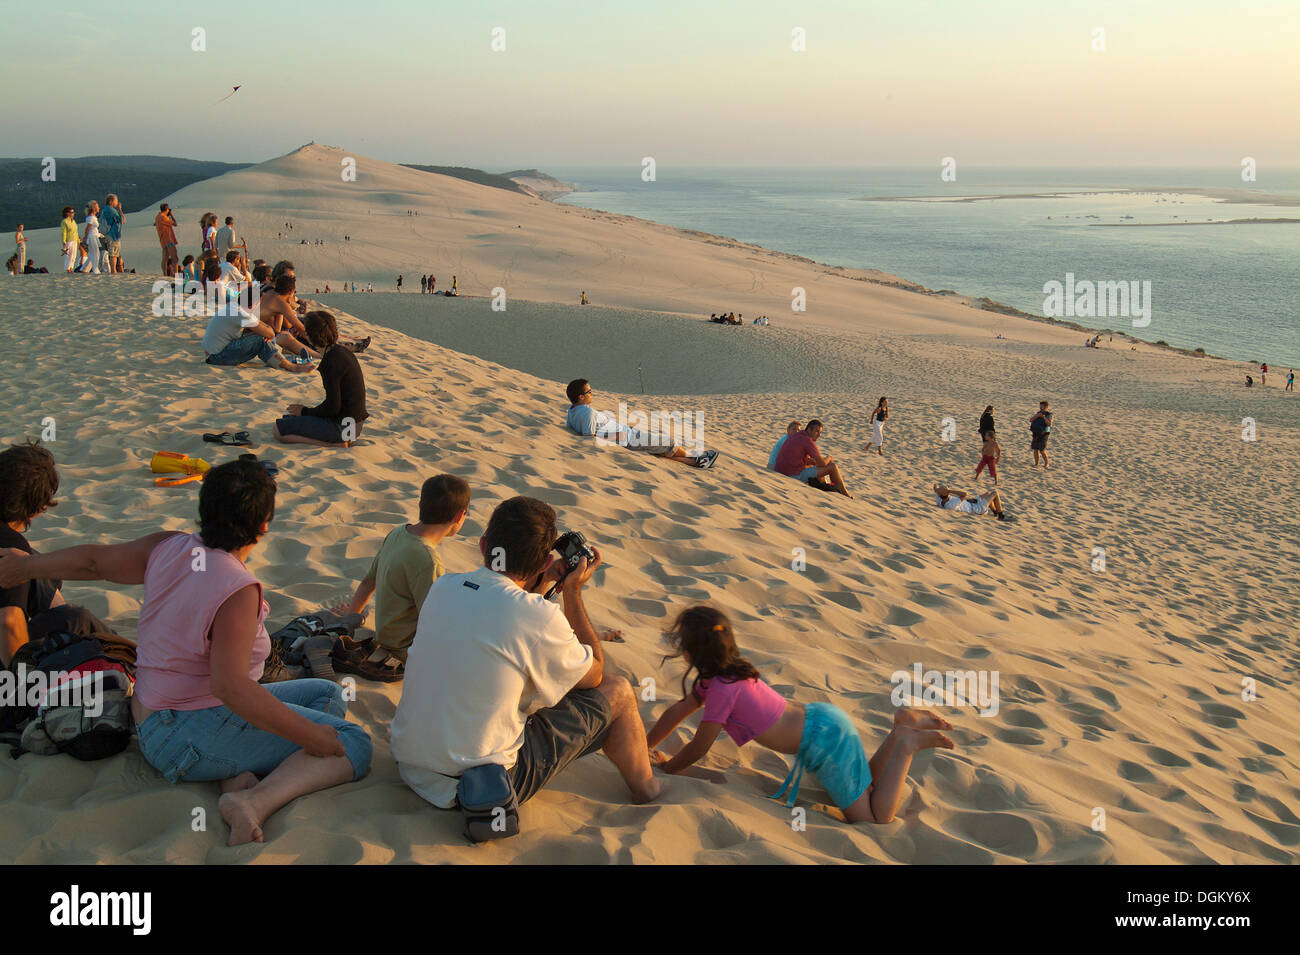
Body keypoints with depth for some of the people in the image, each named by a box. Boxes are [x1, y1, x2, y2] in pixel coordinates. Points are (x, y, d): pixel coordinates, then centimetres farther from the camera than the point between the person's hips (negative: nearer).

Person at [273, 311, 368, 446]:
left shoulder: (331, 361, -21)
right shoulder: (343, 351, 8)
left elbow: (333, 406, -21)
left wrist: (305, 411, -4)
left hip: (341, 424, -10)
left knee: (278, 431, -7)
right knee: (288, 418, 23)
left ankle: (335, 444, -11)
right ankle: (341, 438, 8)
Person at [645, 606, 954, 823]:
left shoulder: (722, 689, -22)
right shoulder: (726, 673, 7)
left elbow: (699, 748, -11)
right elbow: (677, 712, 20)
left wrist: (667, 766, 7)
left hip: (824, 738, -9)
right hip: (821, 718, 9)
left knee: (875, 817, -1)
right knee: (865, 789, 25)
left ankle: (906, 745, 0)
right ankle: (904, 723, 14)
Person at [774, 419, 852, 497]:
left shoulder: (796, 436, 15)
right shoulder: (807, 440, -13)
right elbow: (822, 463, -12)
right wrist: (828, 459, 9)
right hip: (796, 475, -9)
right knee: (832, 467, -1)